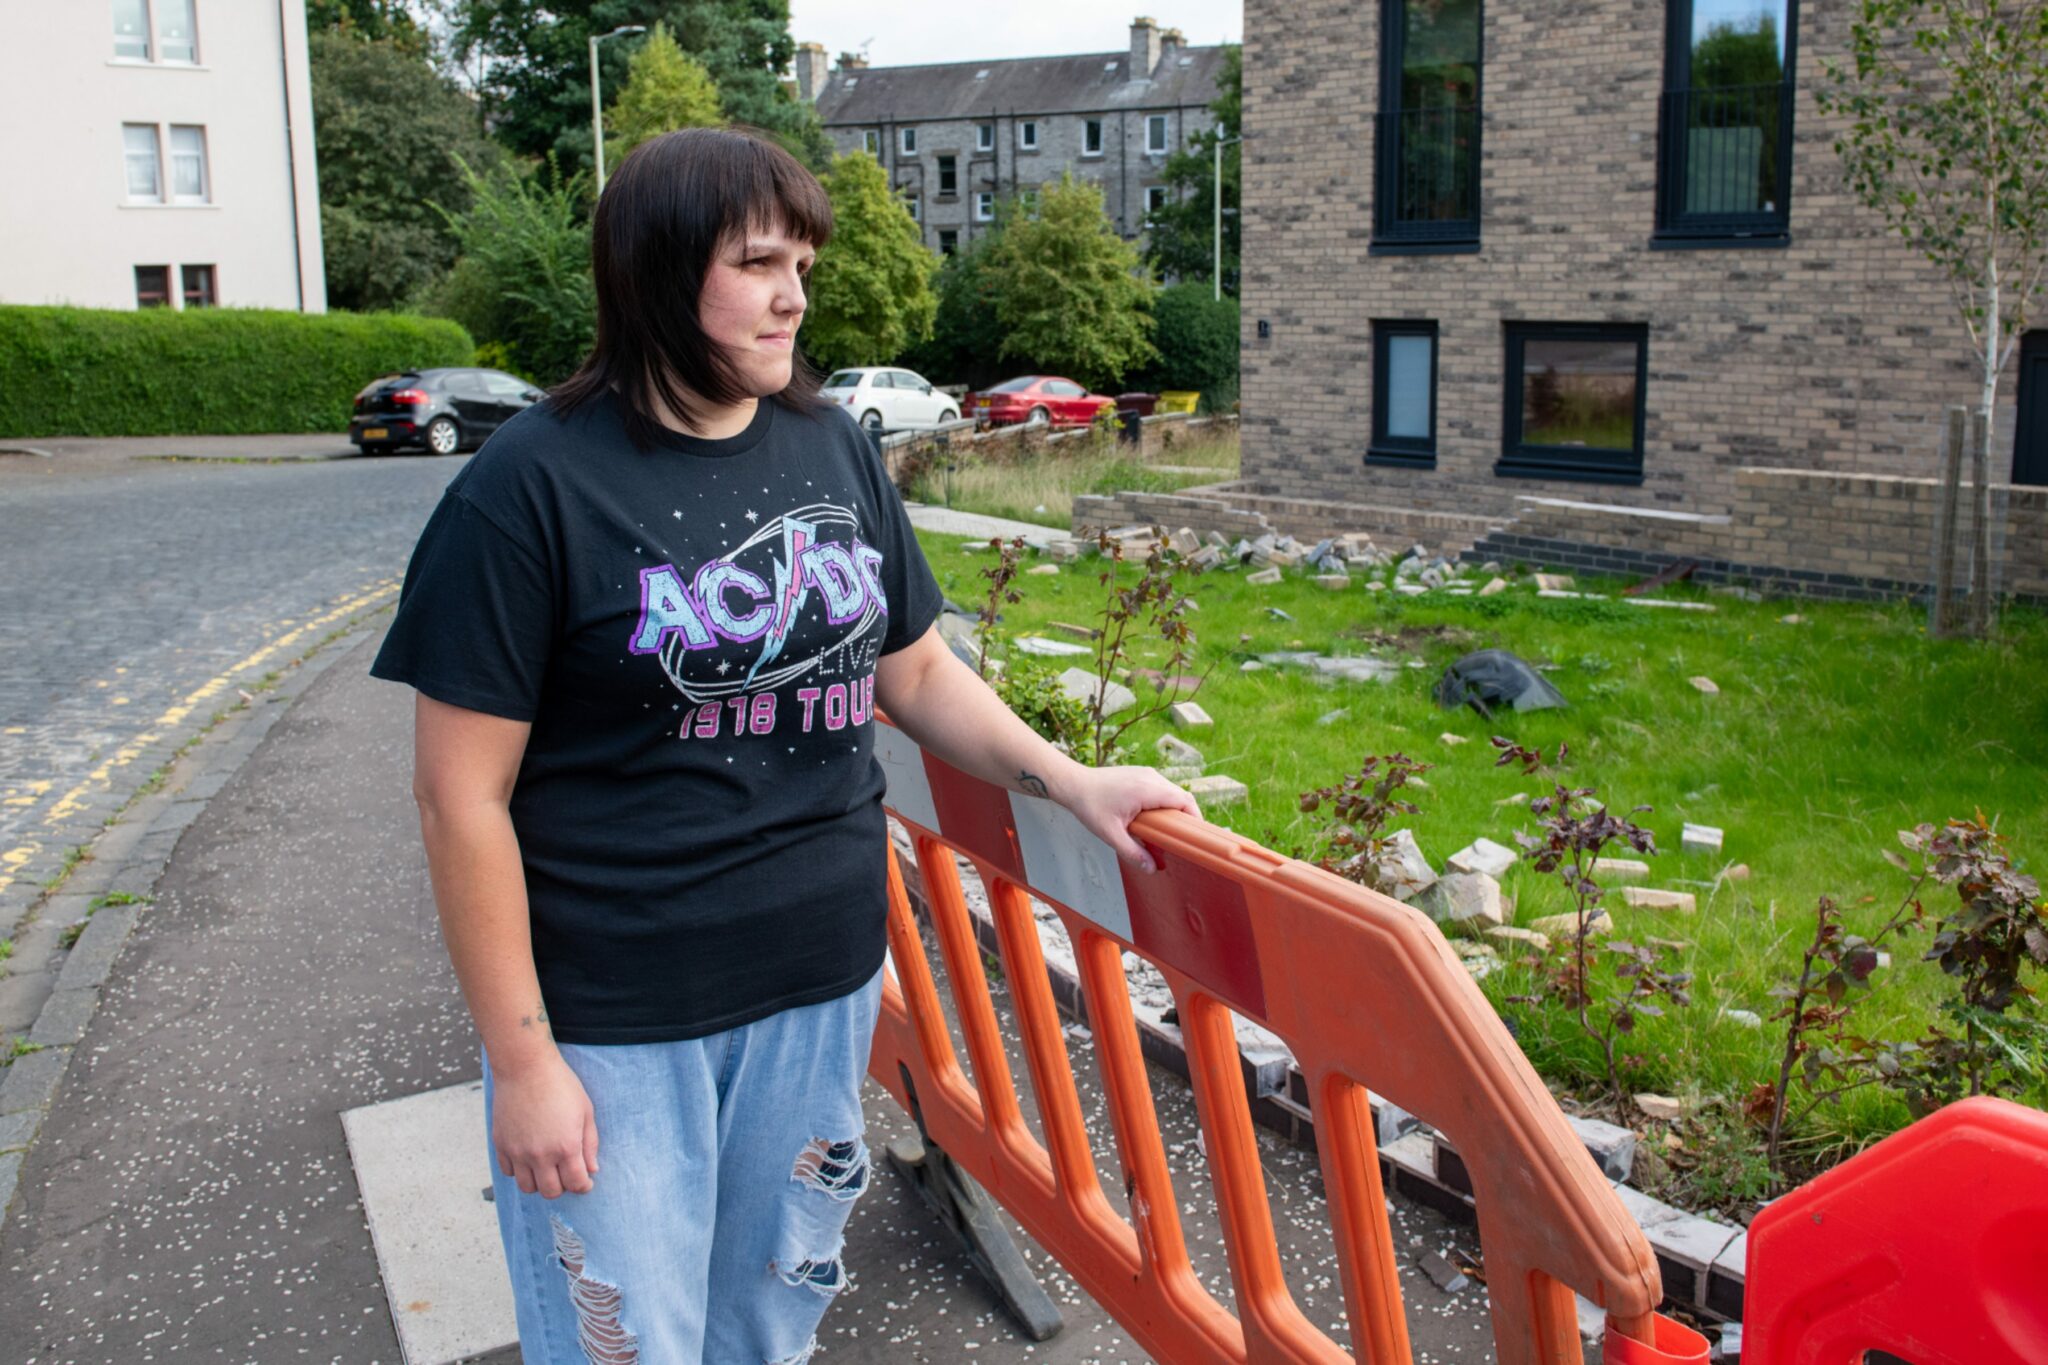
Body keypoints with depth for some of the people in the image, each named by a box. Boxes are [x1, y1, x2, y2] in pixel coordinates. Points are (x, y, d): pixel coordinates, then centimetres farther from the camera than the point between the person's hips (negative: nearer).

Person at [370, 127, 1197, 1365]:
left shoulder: (835, 449, 4)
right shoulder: (534, 486, -13)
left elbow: (918, 671, 14)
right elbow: (463, 796, -12)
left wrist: (1074, 783, 1)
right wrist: (522, 1062, -12)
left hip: (824, 988, 5)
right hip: (615, 1027, -4)